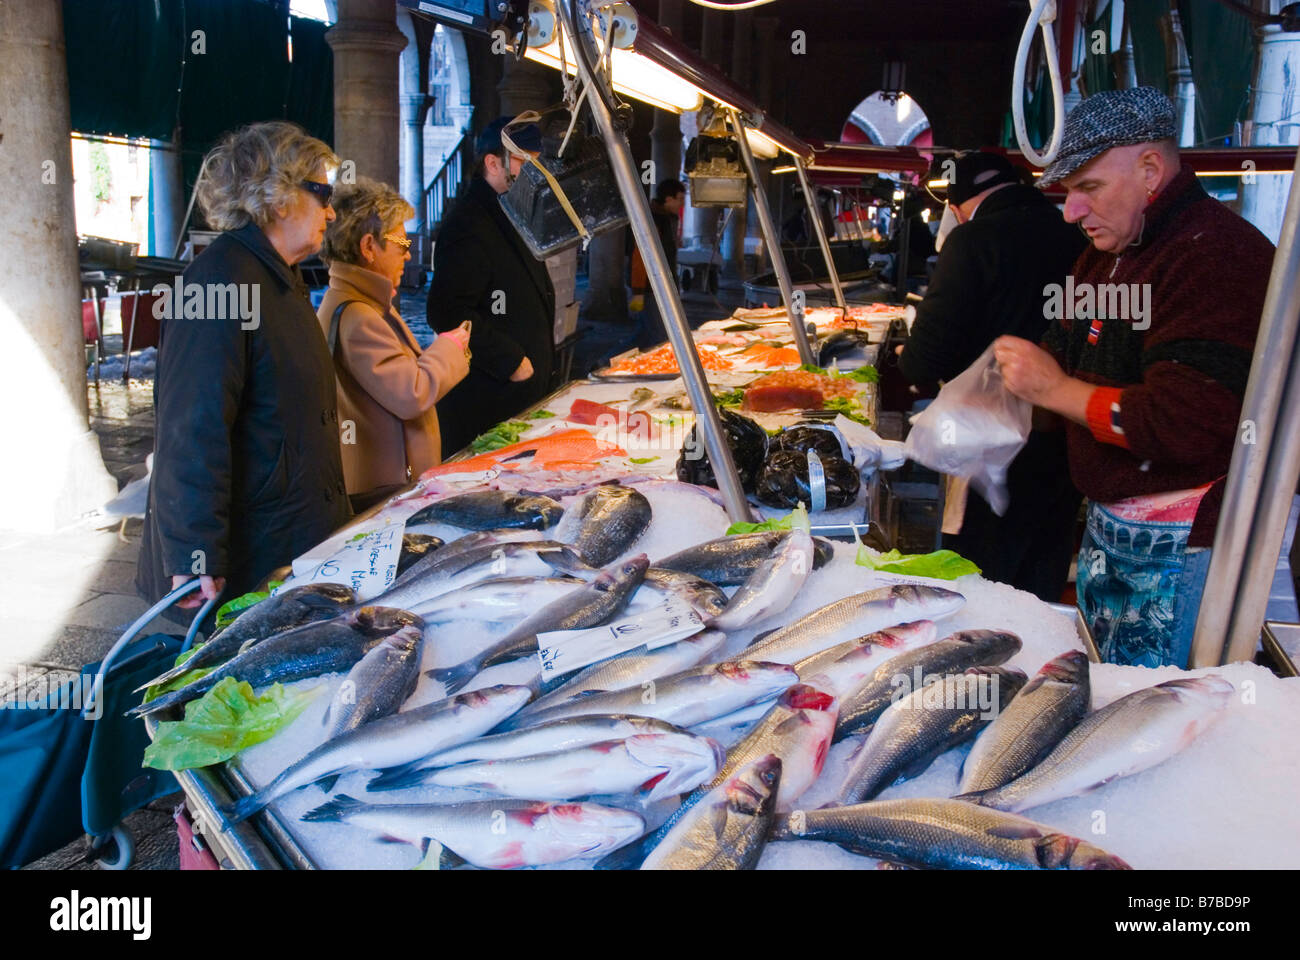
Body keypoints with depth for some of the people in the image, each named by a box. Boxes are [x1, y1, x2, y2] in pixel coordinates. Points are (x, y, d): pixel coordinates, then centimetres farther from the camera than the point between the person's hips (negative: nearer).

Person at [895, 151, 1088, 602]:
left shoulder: (973, 241, -12)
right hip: (1066, 443, 7)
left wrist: (910, 362, 7)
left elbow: (928, 358, -17)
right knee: (1042, 589, 19)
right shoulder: (1075, 239, 5)